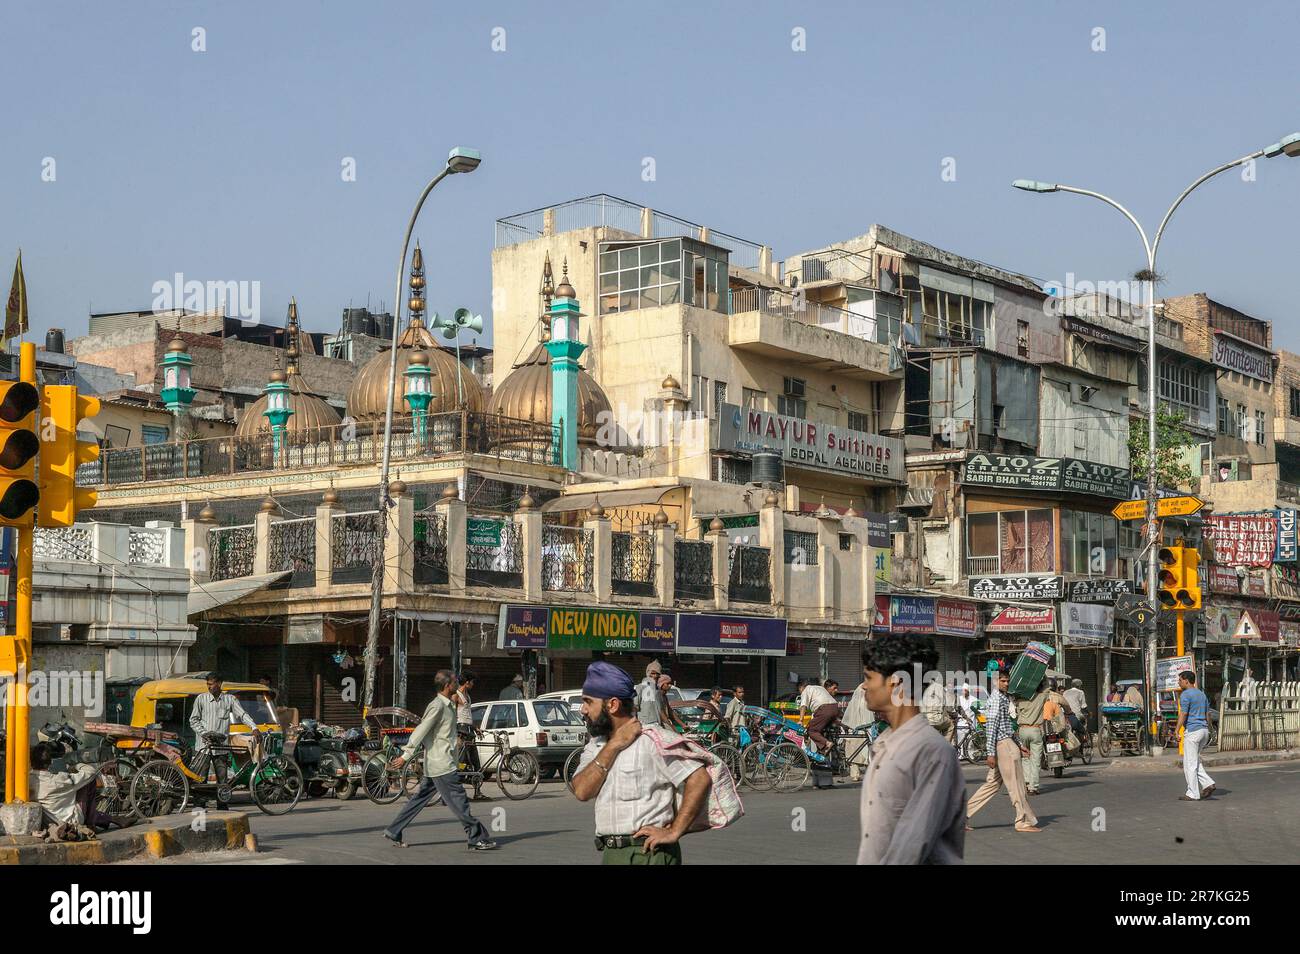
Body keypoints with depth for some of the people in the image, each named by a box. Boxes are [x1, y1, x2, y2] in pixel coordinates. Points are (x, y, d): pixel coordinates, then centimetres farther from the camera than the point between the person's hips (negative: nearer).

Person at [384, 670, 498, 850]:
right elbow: (421, 732, -18)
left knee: (420, 798, 12)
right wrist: (405, 756, -19)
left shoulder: (447, 705, 15)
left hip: (435, 765, 10)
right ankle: (477, 839, -2)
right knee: (459, 802, -6)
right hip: (442, 765, -10)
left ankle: (394, 832, 16)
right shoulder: (437, 706, -16)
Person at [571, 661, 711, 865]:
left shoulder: (654, 740, -9)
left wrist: (674, 832, -16)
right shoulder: (596, 746, 13)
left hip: (647, 852, -7)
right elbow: (582, 791, -3)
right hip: (611, 854, 7)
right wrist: (614, 745, -9)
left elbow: (700, 779, -16)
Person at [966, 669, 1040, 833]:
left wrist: (1018, 745, 22)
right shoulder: (996, 698, -14)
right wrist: (991, 753, -21)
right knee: (1016, 784, -2)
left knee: (993, 783, 12)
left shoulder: (1003, 698, 19)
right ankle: (1024, 822, 5)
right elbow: (991, 726, -19)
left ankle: (964, 814, 12)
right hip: (1003, 745, -10)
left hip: (1007, 743, 10)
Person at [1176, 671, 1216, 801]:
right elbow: (1208, 715, 17)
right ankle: (1208, 783, 3)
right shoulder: (1202, 694, 16)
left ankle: (1193, 794, -1)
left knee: (1190, 763, -2)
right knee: (1194, 760, 17)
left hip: (1192, 731, -9)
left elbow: (1183, 714, -17)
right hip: (1204, 730, 9)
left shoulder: (1185, 695, -10)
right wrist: (1208, 732, 20)